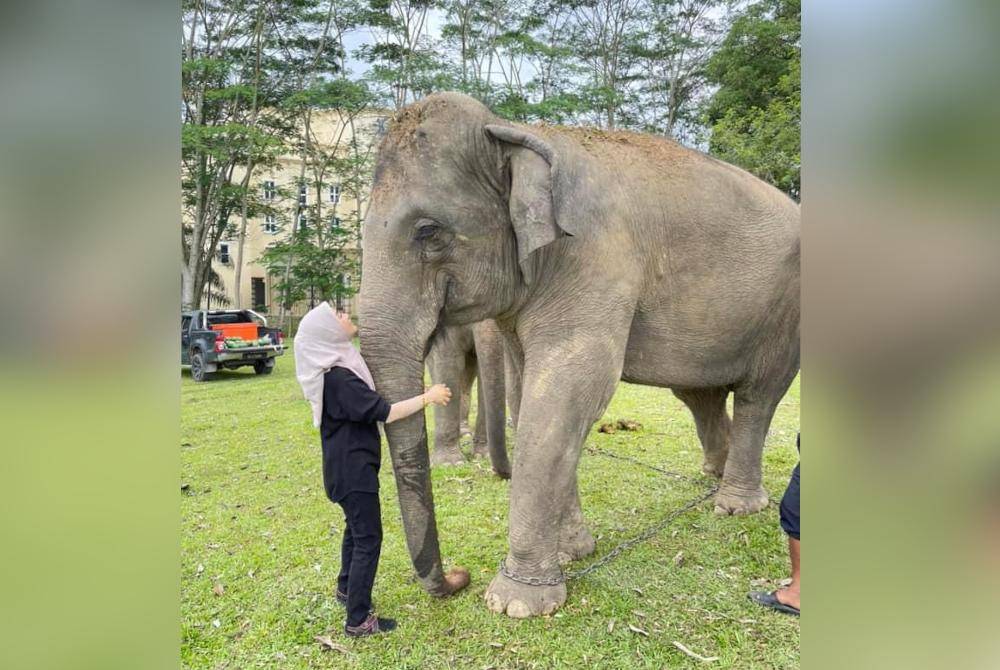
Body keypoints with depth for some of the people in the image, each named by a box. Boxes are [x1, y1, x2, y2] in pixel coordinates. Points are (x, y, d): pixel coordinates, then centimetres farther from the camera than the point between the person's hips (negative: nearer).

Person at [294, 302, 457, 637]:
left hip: (349, 467, 10)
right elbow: (385, 412, -26)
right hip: (352, 469, -10)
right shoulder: (338, 379, -26)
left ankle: (347, 589, 44)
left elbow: (368, 407, 19)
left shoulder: (338, 368, 5)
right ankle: (358, 620, 9)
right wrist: (427, 397, -18)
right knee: (368, 539, -2)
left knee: (356, 528, 25)